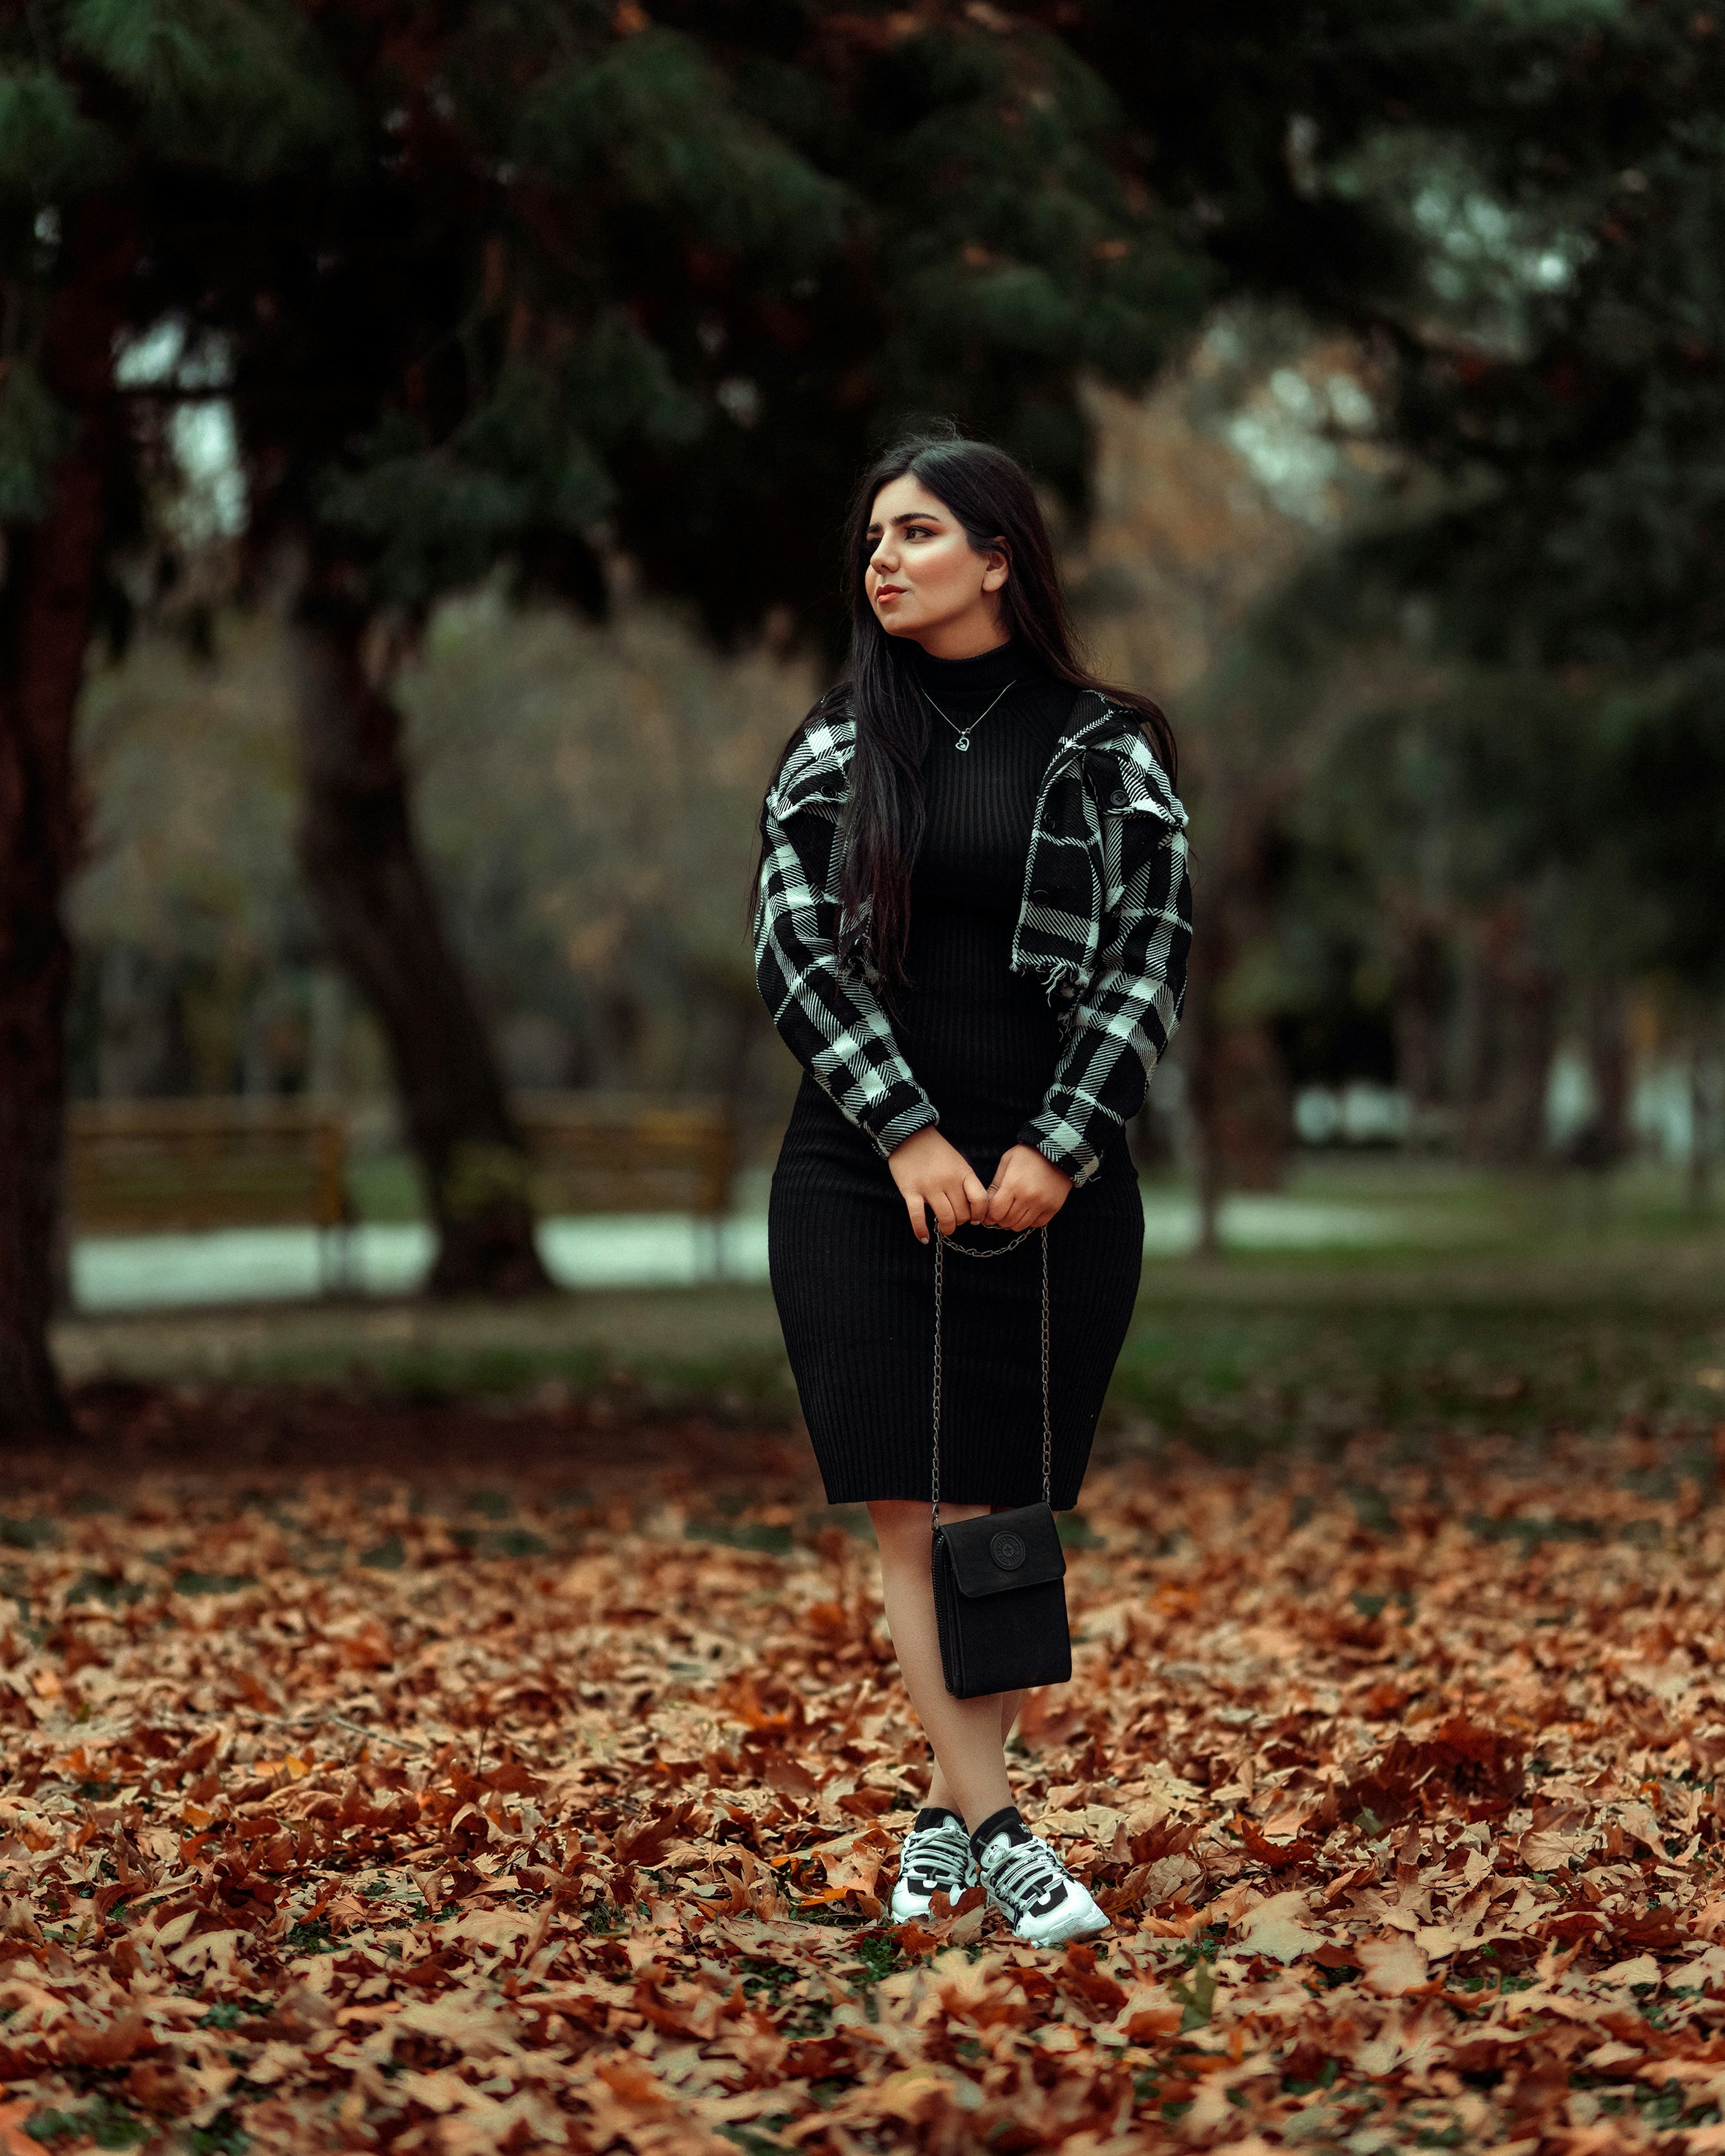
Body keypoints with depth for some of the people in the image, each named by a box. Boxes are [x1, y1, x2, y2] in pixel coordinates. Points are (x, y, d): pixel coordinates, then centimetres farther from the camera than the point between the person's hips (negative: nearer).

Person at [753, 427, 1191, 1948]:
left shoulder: (1108, 750, 3)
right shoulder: (833, 748, 9)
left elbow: (1151, 958, -1)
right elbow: (794, 948, 1)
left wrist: (1053, 1153, -11)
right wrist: (909, 1137, -11)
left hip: (1054, 1180, -1)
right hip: (864, 1175, 1)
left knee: (1007, 1503, 0)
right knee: (911, 1507, -6)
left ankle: (947, 1812, 9)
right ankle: (993, 1834, -4)